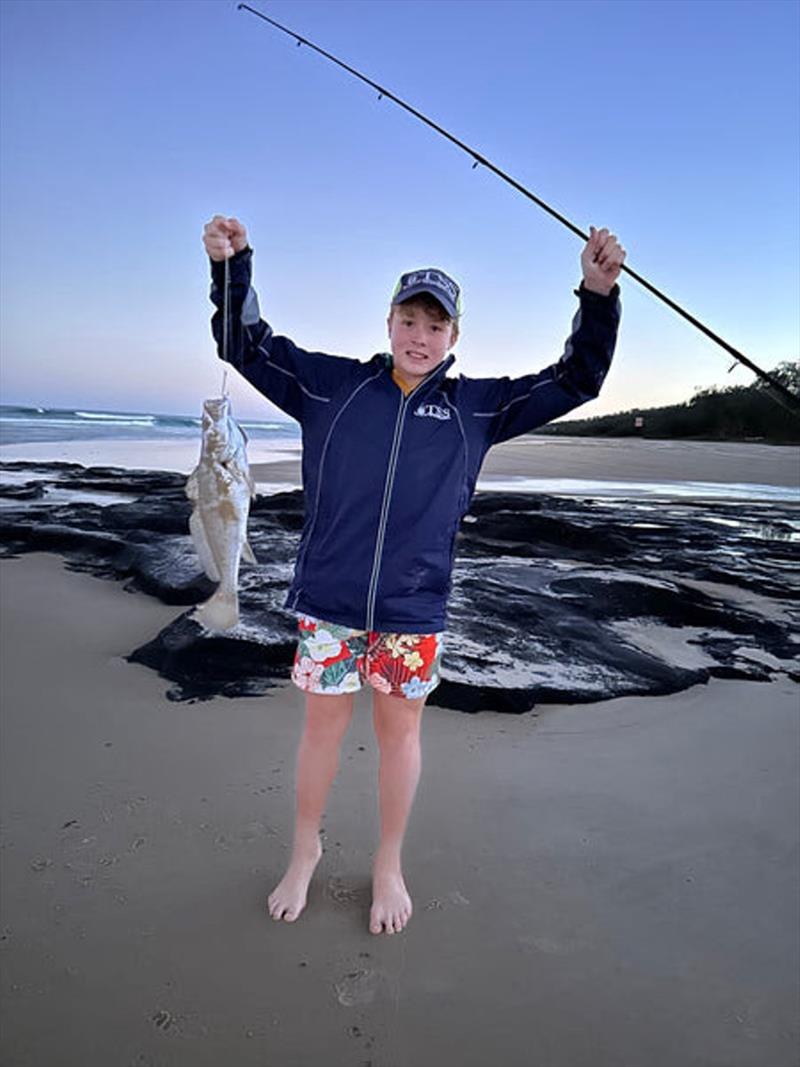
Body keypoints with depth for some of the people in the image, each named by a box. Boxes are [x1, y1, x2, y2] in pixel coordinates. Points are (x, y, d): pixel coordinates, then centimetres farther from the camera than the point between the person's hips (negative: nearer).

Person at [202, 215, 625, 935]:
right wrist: (232, 267, -9)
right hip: (328, 598, 0)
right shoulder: (334, 385, 4)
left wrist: (598, 294, -5)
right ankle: (305, 853, 39)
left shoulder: (477, 407, 6)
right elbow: (246, 345, 6)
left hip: (414, 609, 1)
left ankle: (389, 865, 38)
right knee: (322, 727, 13)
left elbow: (576, 380, 8)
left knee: (399, 733, 14)